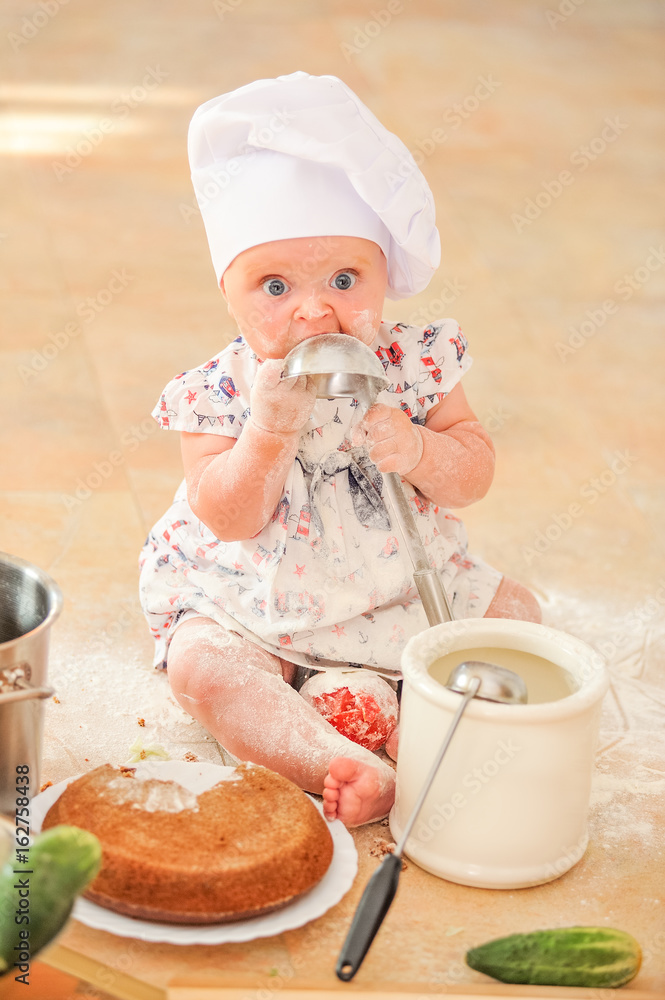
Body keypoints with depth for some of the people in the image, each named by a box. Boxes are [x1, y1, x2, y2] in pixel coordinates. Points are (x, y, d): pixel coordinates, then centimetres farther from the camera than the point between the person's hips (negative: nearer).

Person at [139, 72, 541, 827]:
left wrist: (415, 451, -29)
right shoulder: (221, 392, -16)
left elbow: (473, 475, -7)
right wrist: (270, 430, -35)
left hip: (405, 584, 3)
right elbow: (227, 521, -21)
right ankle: (343, 767, -39)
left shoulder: (414, 365, -10)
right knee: (202, 665, -28)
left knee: (514, 612, -6)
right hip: (254, 607, -3)